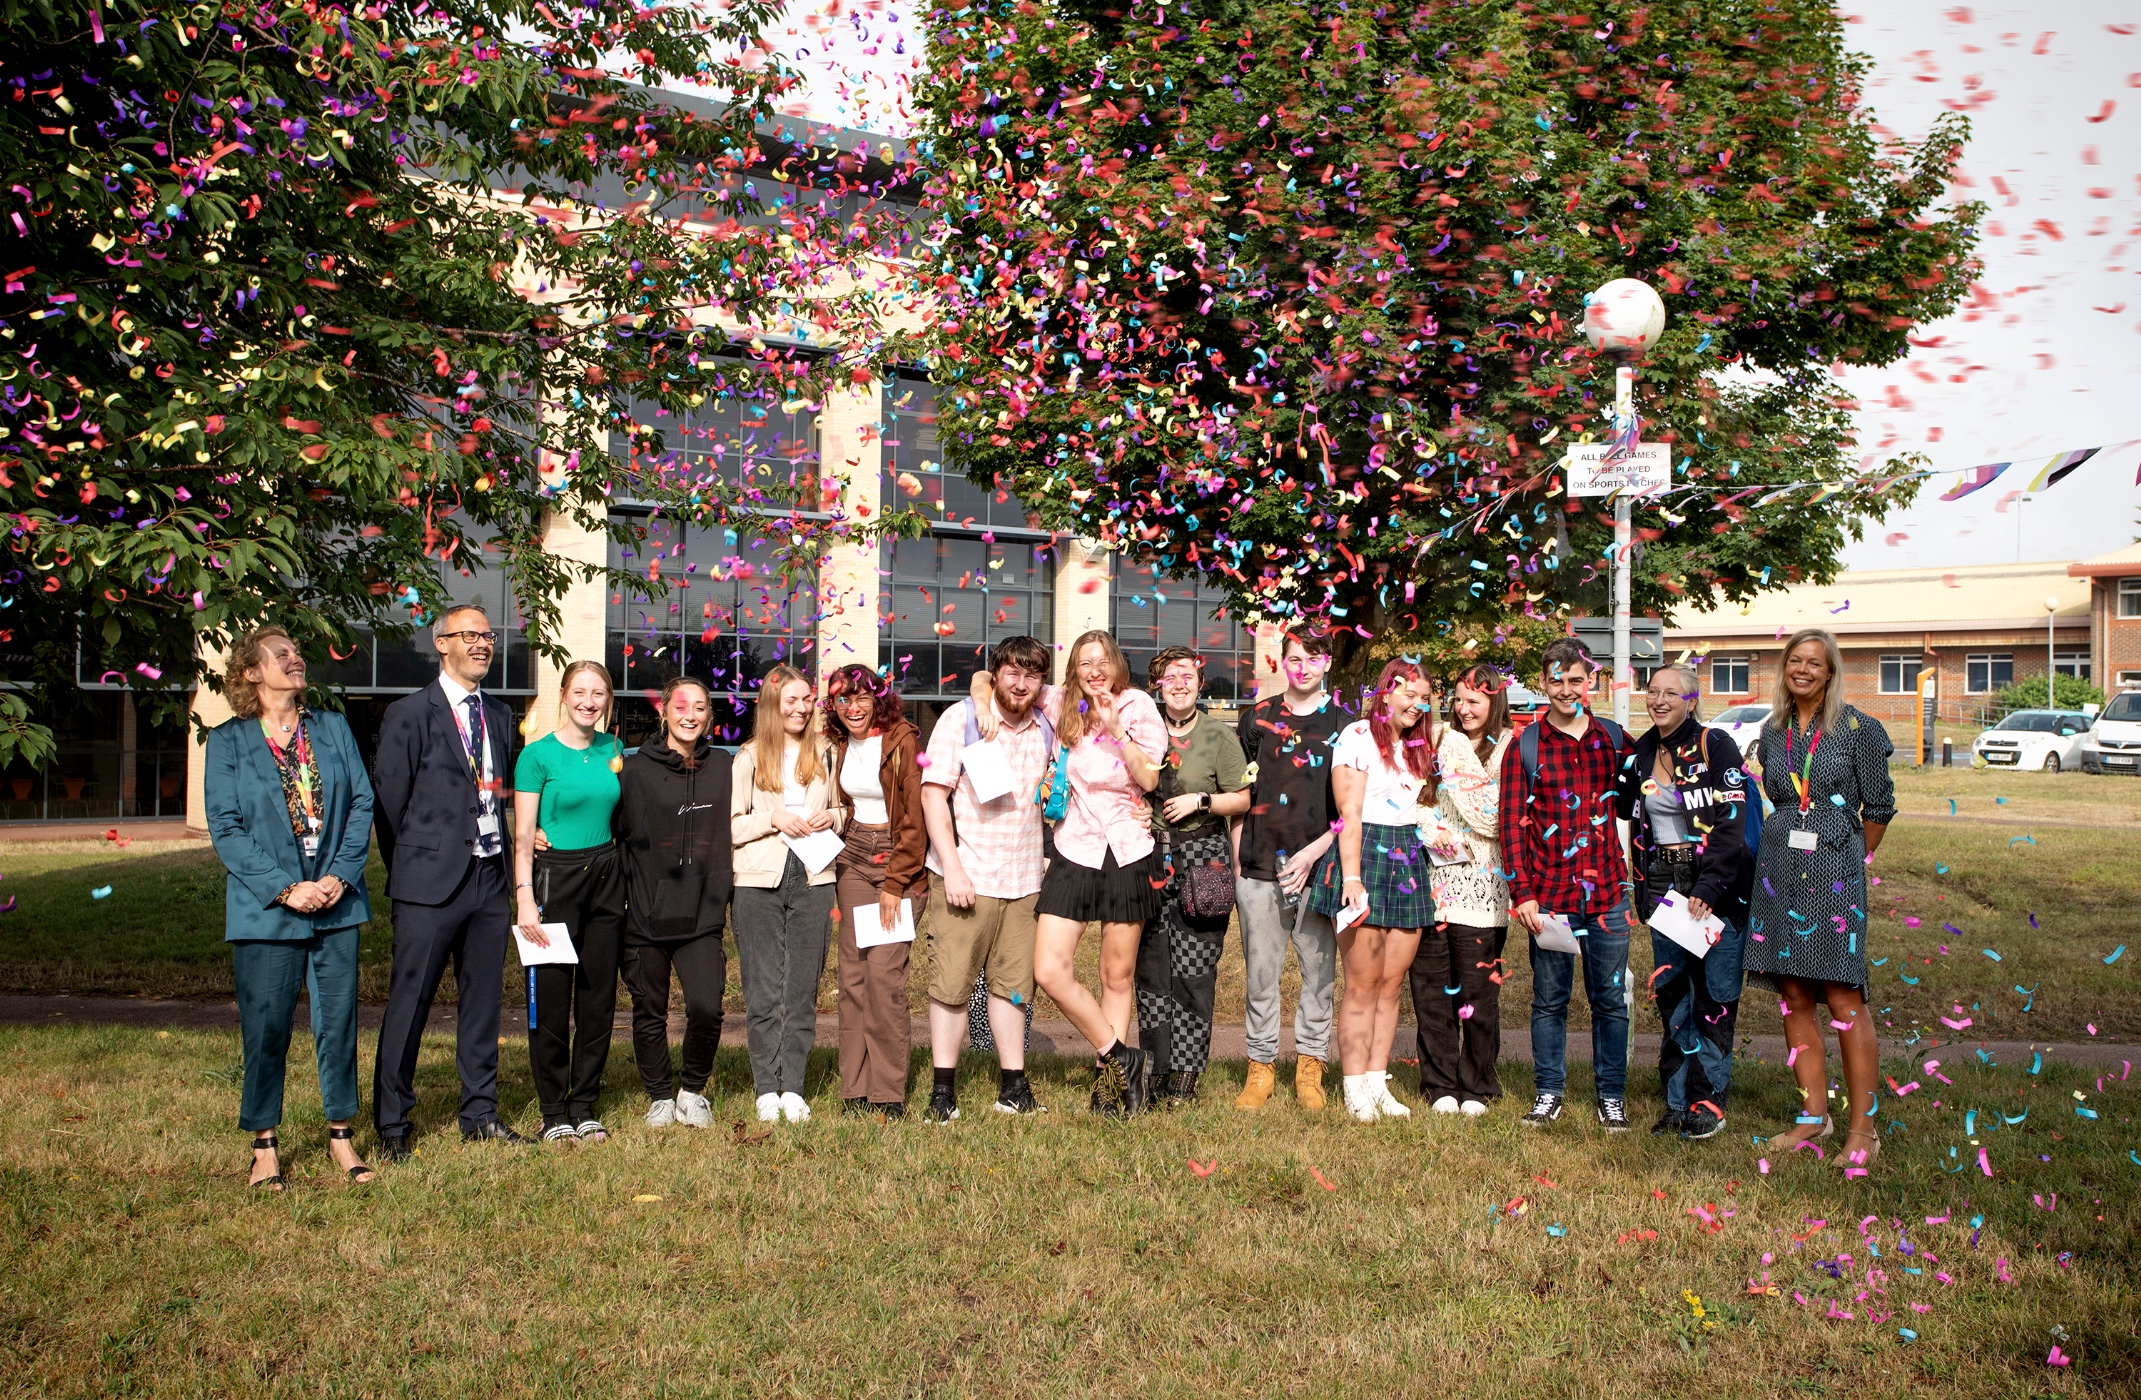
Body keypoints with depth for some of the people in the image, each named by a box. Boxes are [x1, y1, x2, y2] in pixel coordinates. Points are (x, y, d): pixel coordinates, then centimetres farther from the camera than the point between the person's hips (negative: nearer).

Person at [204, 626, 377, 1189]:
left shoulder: (333, 728, 10)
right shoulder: (227, 741, 1)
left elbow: (362, 803, 5)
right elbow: (225, 828, -5)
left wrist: (341, 875, -8)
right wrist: (285, 888, -14)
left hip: (337, 903, 3)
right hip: (266, 909, -2)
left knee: (339, 1021, 7)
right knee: (266, 1028, 3)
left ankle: (341, 1133, 20)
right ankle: (265, 1145, 17)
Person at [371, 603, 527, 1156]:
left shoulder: (499, 714, 14)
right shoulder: (408, 715, -4)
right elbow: (388, 804, -2)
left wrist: (504, 870, 10)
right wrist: (407, 874, 1)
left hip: (489, 880, 6)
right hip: (431, 882, -5)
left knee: (483, 1001, 11)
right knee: (409, 1004, 1)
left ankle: (481, 1115, 22)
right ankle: (391, 1125, 12)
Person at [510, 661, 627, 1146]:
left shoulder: (612, 748, 9)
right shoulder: (538, 755, -5)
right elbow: (522, 836, -8)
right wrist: (525, 898, -16)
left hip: (606, 878, 5)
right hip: (554, 877, -4)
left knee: (599, 996, 7)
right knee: (550, 998, -1)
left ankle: (585, 1106, 18)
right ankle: (554, 1111, 11)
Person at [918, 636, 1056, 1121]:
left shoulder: (1047, 729, 11)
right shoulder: (961, 719, -3)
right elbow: (933, 794, -8)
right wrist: (952, 868, -14)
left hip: (1023, 880, 4)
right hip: (964, 877, -4)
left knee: (1013, 982, 9)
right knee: (952, 982, -2)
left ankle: (1013, 1087, 17)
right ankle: (943, 1090, 7)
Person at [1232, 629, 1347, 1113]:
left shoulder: (1343, 724, 5)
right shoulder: (1257, 718, 9)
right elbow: (1240, 795, 11)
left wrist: (1313, 853, -9)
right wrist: (1237, 862, 6)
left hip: (1320, 867, -1)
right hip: (1260, 868, 1)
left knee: (1319, 969, 3)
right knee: (1260, 972, 4)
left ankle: (1310, 1066, 15)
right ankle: (1261, 1066, 14)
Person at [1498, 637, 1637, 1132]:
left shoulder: (1615, 739, 7)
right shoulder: (1525, 747, 1)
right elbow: (1512, 823, -2)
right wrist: (1522, 893, -8)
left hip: (1607, 891, 2)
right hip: (1549, 894, -1)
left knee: (1610, 998, 8)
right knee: (1549, 999, 7)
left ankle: (1611, 1096, 19)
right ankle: (1548, 1093, 19)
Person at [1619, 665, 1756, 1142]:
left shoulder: (1716, 746, -8)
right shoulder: (1641, 752, 9)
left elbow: (1731, 824, -14)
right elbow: (1630, 814, 20)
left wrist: (1707, 889, -19)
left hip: (1716, 887, -5)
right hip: (1662, 885, 5)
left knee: (1714, 995, 1)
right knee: (1671, 995, 8)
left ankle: (1708, 1101, 10)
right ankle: (1677, 1101, 15)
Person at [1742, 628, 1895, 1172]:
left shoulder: (1858, 730, -2)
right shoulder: (1772, 733, 10)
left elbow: (1879, 807, 3)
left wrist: (1852, 860, 10)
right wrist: (1793, 847, 15)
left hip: (1836, 873, -4)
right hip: (1779, 872, 5)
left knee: (1844, 1000, -6)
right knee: (1794, 996, 6)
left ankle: (1862, 1127, 3)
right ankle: (1814, 1115, 17)